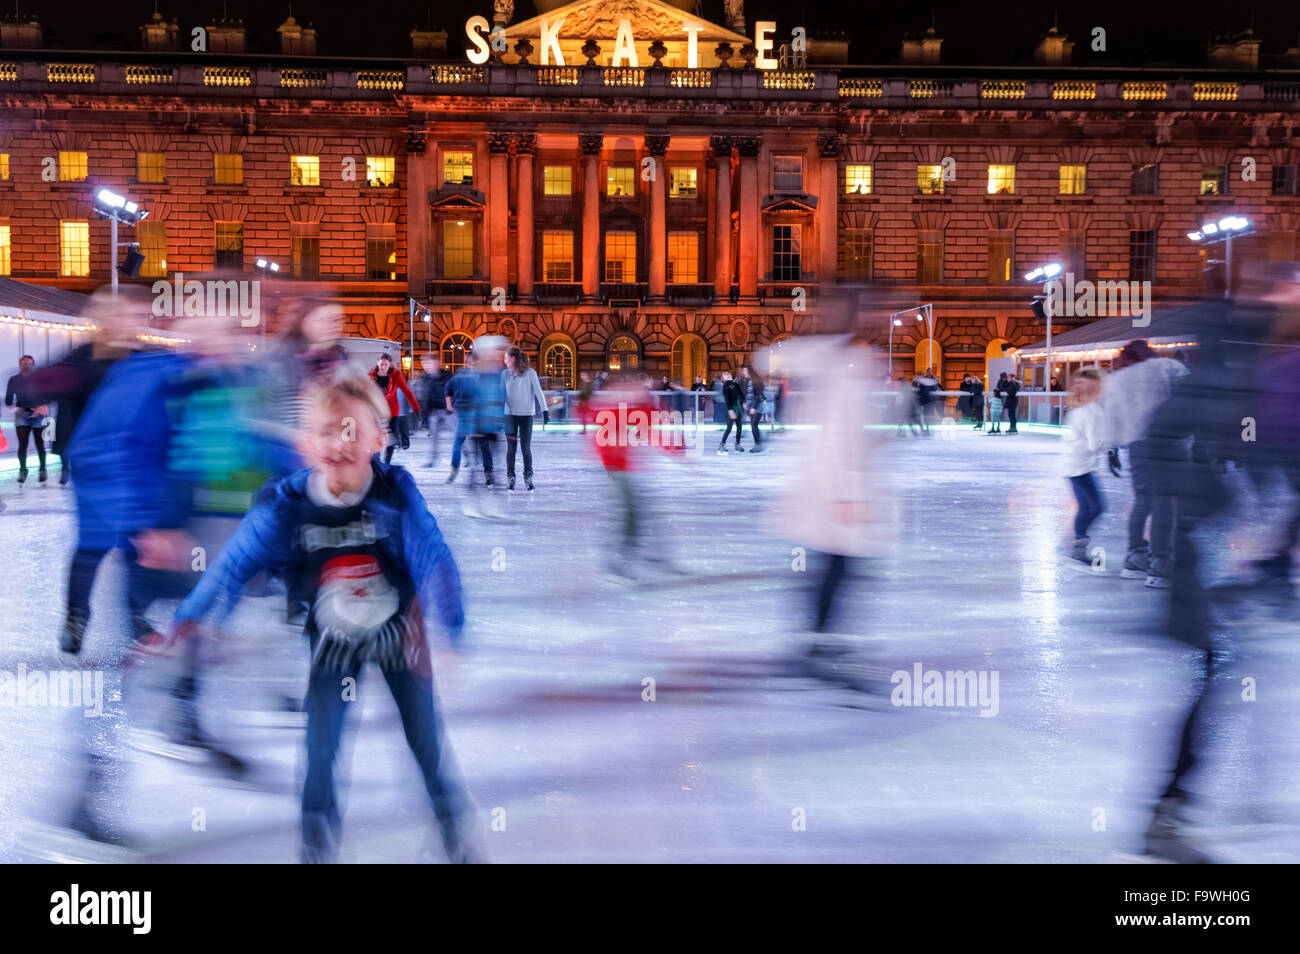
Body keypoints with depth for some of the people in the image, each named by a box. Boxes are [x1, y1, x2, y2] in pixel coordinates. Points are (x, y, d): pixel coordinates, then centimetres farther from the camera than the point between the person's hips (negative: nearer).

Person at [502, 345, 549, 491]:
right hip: (510, 415, 2)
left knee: (526, 448, 0)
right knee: (511, 448, 4)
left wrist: (545, 411, -13)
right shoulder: (505, 374, 4)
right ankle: (510, 478, 10)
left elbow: (538, 392, -7)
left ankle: (528, 478, 10)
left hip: (526, 415, -2)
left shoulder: (530, 373, -6)